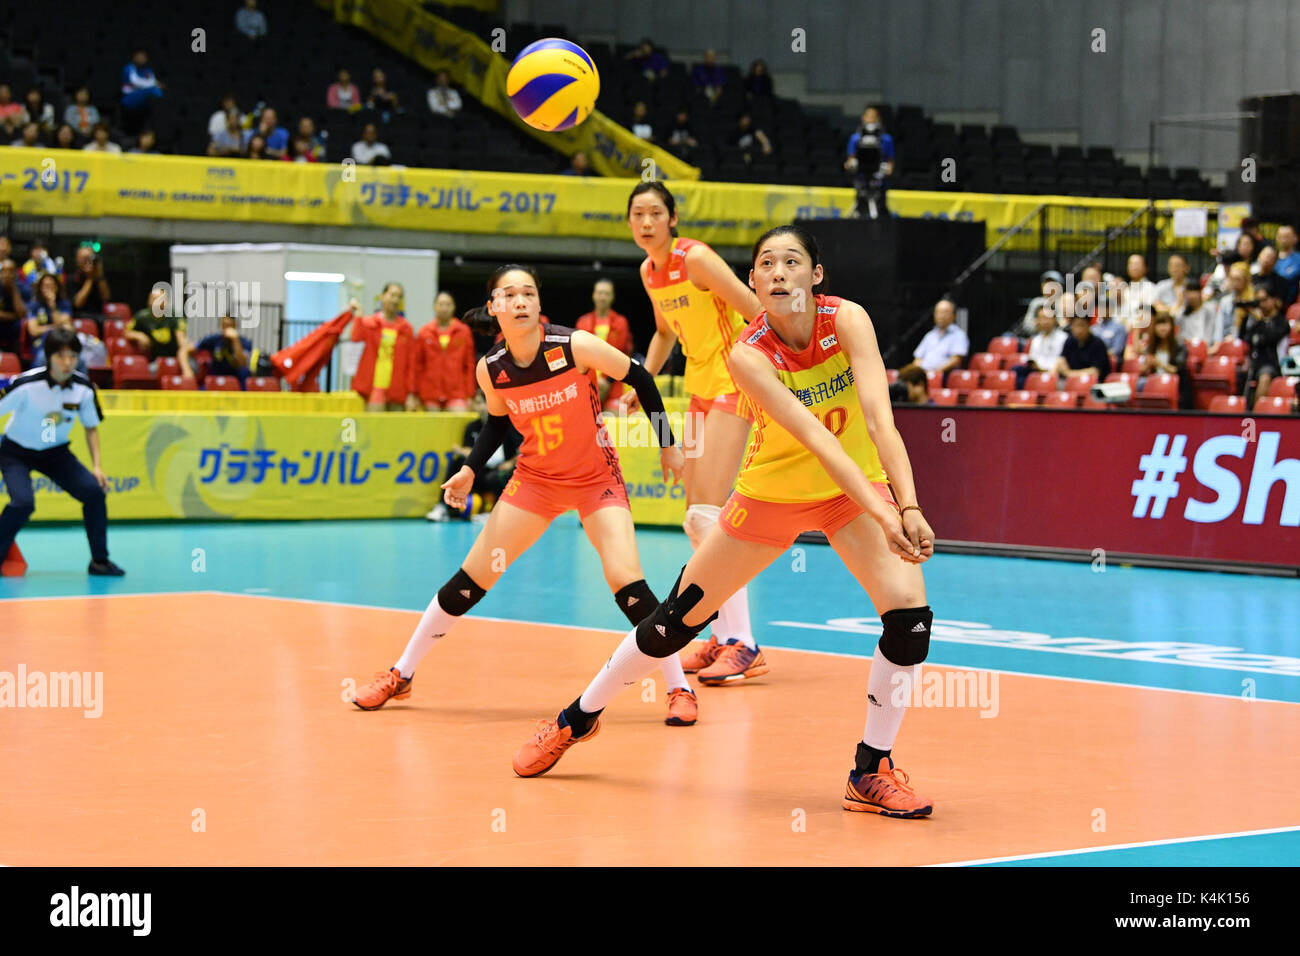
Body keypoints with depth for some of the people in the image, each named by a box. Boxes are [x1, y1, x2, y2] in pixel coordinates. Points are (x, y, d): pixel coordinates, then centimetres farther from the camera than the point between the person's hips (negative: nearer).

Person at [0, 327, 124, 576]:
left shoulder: (84, 389, -13)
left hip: (56, 453, 4)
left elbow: (91, 427, 4)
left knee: (94, 490, -14)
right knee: (23, 502, -27)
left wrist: (97, 465, -5)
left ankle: (99, 560, 1)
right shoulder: (26, 384, -26)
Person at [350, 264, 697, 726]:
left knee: (626, 580, -19)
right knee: (472, 577, 1)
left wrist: (668, 445, -3)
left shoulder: (576, 346, -23)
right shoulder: (490, 369, -12)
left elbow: (639, 378, -8)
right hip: (535, 479, 3)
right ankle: (401, 675, 16)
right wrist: (471, 470, -3)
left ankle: (679, 688, -4)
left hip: (597, 479, -3)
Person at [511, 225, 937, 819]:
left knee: (910, 614, -19)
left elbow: (879, 418, -32)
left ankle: (872, 771, -4)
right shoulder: (749, 354, -27)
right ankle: (578, 718, 29)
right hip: (771, 493, -1)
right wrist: (882, 515, -48)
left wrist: (908, 505, -47)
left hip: (856, 486, 1)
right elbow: (816, 439, -38)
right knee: (677, 619, 5)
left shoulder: (847, 320, -22)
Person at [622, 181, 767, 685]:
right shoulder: (650, 272, 7)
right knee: (697, 518, 9)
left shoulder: (696, 258, -16)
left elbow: (758, 313, -17)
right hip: (700, 387, 9)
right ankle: (723, 636, 18)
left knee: (708, 512, -18)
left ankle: (742, 645, -18)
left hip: (734, 383, -9)